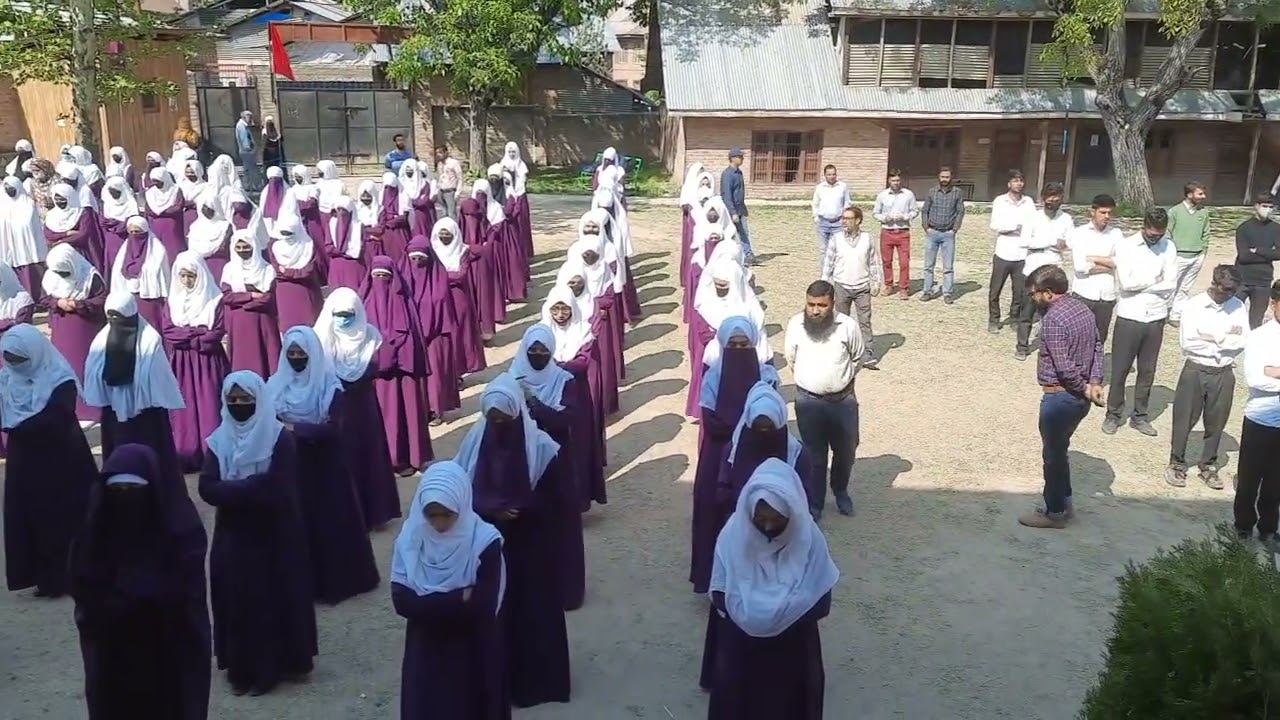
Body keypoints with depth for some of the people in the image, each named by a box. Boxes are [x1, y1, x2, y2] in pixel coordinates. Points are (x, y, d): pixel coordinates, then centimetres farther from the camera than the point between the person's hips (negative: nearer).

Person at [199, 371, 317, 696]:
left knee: (274, 599, 3)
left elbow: (276, 489, -20)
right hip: (232, 536, 4)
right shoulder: (219, 440, 2)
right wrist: (252, 489, -22)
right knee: (236, 600, 8)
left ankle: (271, 667, 16)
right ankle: (240, 667, 21)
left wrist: (231, 490, -17)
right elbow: (206, 488, -10)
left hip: (274, 536, -3)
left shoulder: (280, 438, -10)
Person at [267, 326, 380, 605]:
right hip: (292, 464, 2)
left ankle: (338, 578, 18)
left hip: (325, 465, -2)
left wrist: (294, 428, -20)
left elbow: (333, 429, -16)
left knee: (331, 518, 4)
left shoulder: (329, 384, -8)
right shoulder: (277, 384, 1)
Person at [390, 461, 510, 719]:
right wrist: (458, 599, -20)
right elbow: (401, 601, -14)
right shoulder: (410, 538, -8)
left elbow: (482, 607, -20)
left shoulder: (484, 541, -17)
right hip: (425, 651, 3)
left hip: (474, 656, -2)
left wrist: (428, 602, -15)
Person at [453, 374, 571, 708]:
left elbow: (555, 495, -9)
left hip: (532, 547, -2)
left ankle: (536, 679, 24)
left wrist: (518, 509, -19)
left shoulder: (541, 446, -13)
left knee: (532, 608, 7)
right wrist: (490, 510, -16)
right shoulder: (475, 442, -4)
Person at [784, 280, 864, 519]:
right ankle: (814, 504, 22)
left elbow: (858, 358, 4)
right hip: (808, 401, -1)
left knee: (845, 451, 17)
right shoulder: (795, 325, -12)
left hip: (843, 399, 1)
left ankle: (841, 491, 44)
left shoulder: (848, 326, -15)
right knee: (814, 455, 8)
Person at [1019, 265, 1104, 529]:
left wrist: (1084, 388, -11)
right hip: (1079, 397, 9)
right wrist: (1095, 383, 0)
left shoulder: (1053, 320, -24)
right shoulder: (1081, 307, 5)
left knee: (1053, 455, 7)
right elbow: (1097, 346, 8)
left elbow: (1064, 367, -27)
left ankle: (1055, 512, 19)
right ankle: (1064, 501, 34)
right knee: (1059, 450, 23)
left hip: (1060, 398, -9)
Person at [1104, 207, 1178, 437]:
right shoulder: (1126, 246, -9)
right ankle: (1113, 414, 18)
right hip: (1129, 316, -3)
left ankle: (1139, 416, 23)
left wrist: (1140, 284, -11)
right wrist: (1156, 277, -9)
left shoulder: (1169, 248, 1)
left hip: (1156, 317, 3)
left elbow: (1171, 285, -5)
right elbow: (1126, 283, -18)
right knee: (1120, 369, 5)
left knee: (1147, 370, 12)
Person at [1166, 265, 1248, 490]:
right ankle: (1177, 464, 21)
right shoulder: (1194, 305, -10)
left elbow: (1244, 341, -3)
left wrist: (1216, 338, -16)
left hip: (1224, 373, 3)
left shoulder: (1238, 307, 0)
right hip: (1195, 371, -3)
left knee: (1216, 423, 11)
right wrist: (1227, 339, -10)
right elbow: (1187, 342, -16)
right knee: (1184, 420, 6)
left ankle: (1208, 466, 26)